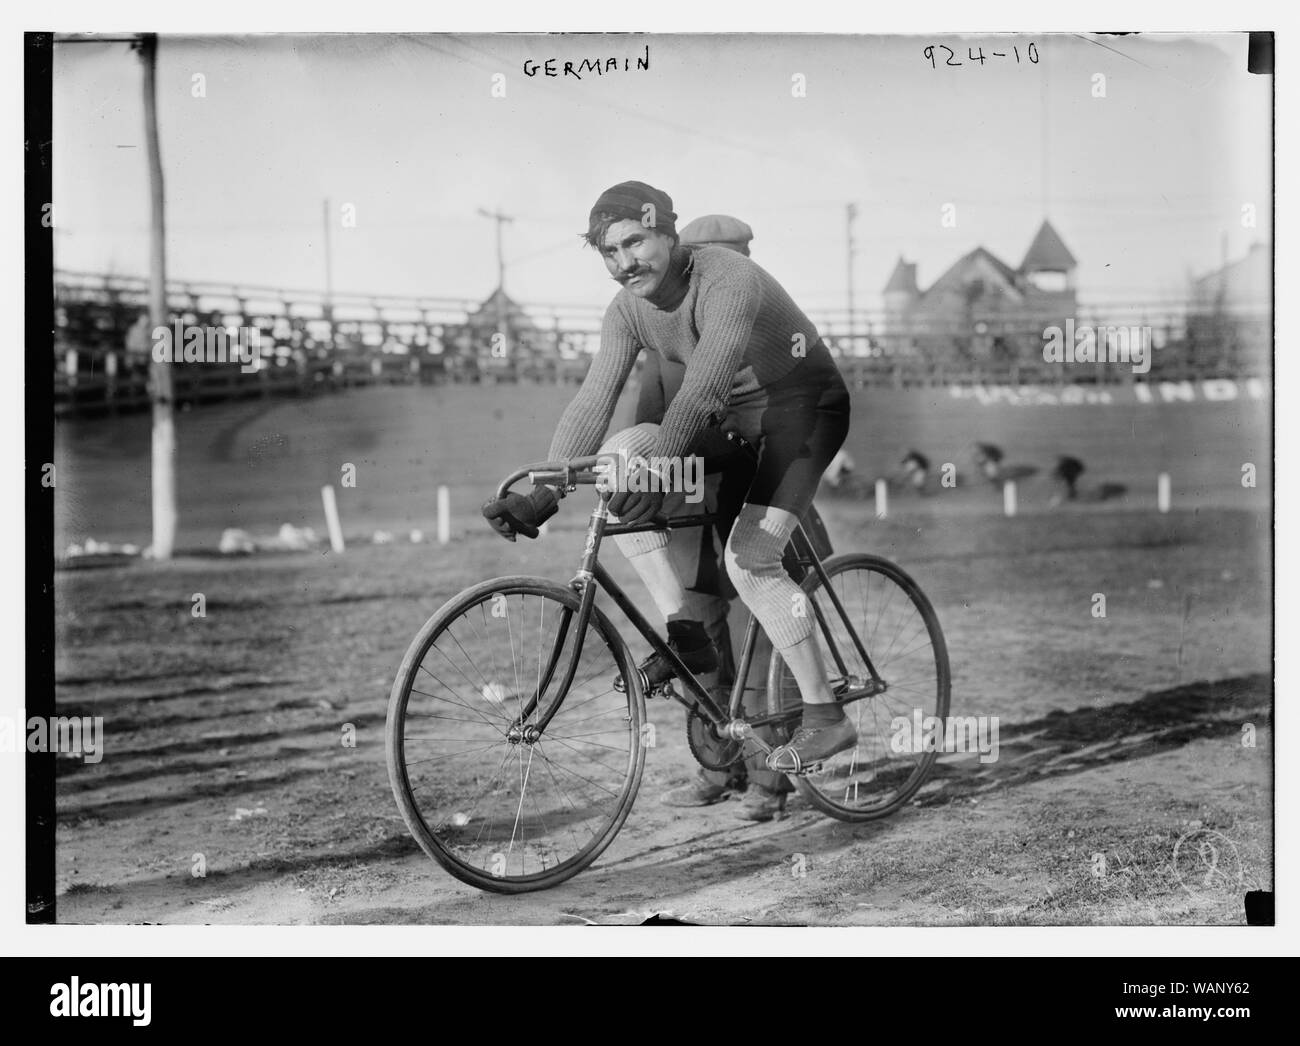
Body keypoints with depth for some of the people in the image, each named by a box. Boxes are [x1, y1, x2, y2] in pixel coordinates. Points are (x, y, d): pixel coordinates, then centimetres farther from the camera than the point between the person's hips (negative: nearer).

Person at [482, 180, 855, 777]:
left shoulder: (727, 282, -29)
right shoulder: (628, 311, -7)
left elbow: (703, 389, -41)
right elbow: (592, 403, -15)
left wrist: (657, 468, -55)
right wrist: (543, 495, -27)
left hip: (803, 409, -7)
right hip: (733, 421, 7)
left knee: (749, 560, -23)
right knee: (617, 456, -14)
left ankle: (825, 716, -10)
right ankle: (685, 633, -10)